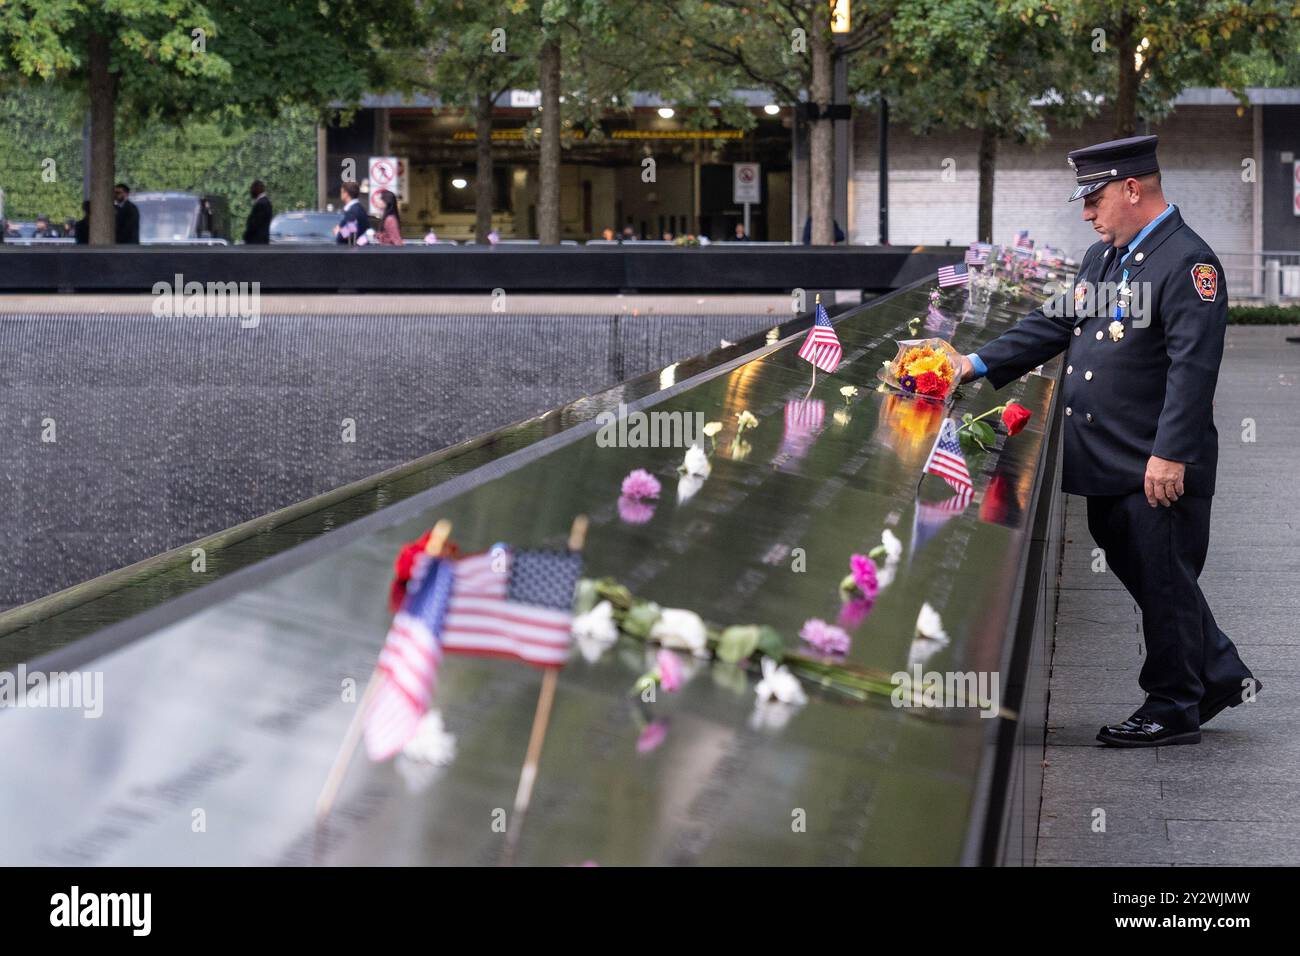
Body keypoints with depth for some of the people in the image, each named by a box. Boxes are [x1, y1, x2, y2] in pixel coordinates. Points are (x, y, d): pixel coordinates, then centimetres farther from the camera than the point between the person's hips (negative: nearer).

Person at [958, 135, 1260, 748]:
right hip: (1107, 466, 9)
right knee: (1133, 567, 16)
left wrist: (1170, 455, -24)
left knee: (1163, 582, 1)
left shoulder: (1188, 263, -15)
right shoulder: (1103, 256, 15)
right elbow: (1054, 324, 21)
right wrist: (979, 364, 12)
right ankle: (1221, 675, 30)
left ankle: (1173, 709, 14)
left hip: (1158, 470, -9)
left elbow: (1192, 367, -20)